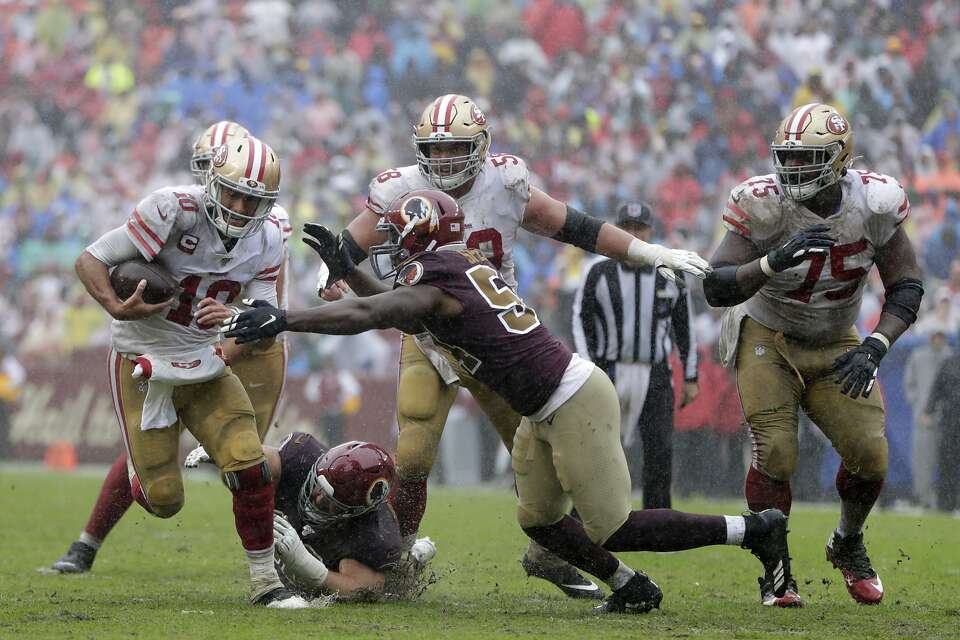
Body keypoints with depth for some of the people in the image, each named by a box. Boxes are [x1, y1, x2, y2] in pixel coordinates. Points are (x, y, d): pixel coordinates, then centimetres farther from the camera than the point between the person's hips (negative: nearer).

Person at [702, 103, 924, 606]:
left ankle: (848, 545, 21)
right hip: (767, 338, -2)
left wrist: (874, 348, -24)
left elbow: (907, 286, -9)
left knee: (870, 454, -9)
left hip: (835, 348, 3)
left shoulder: (874, 204, -18)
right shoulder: (764, 205, -25)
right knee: (774, 452, -18)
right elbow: (715, 289, -28)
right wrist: (777, 260, -45)